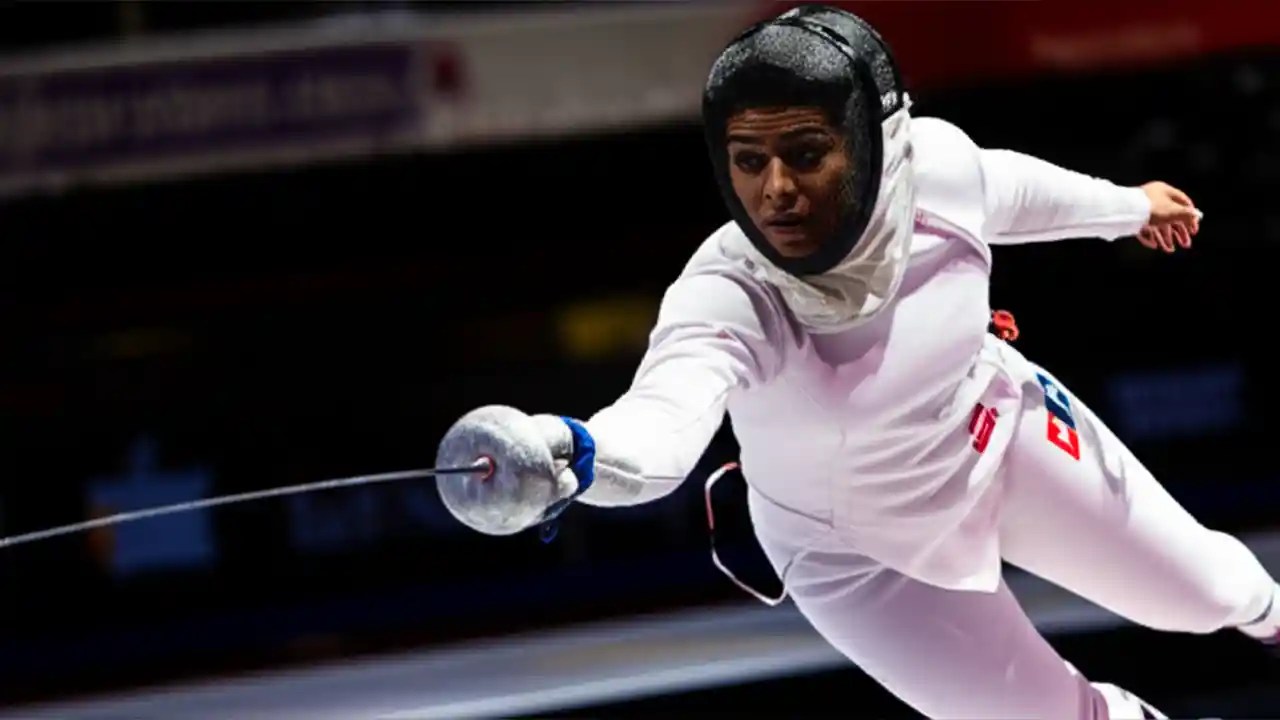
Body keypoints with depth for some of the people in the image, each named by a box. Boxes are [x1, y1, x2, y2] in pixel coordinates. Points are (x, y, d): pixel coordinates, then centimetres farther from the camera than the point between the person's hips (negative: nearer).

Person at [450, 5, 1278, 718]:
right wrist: (565, 451, -86)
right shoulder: (729, 297, -42)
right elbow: (657, 435, -63)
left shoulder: (932, 160, -30)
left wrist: (1127, 205, 14)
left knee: (1199, 591, 22)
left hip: (994, 432, 4)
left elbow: (1004, 187, -4)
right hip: (862, 548, -3)